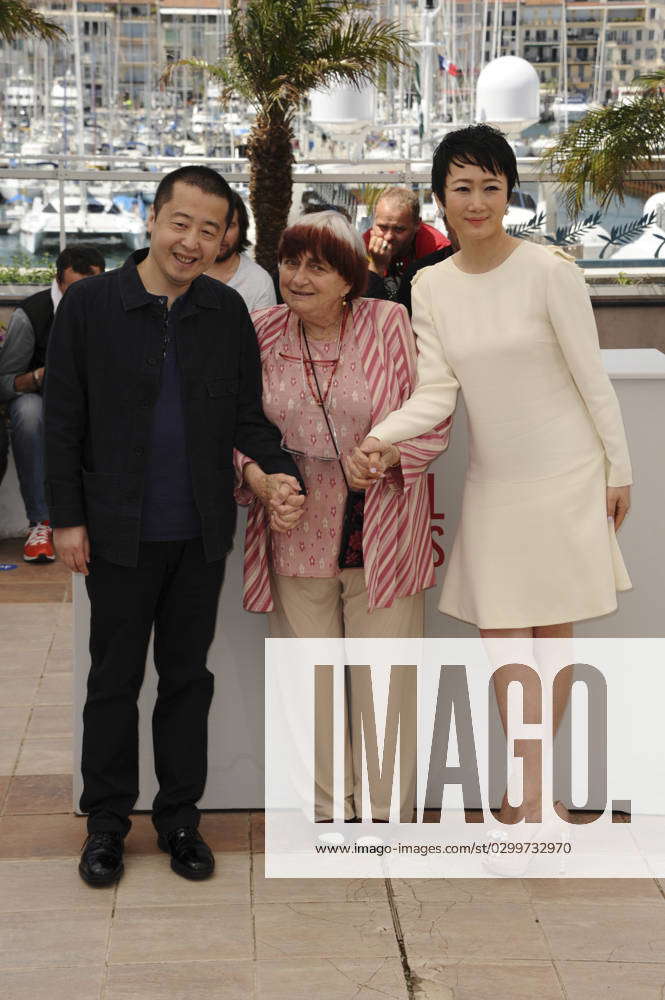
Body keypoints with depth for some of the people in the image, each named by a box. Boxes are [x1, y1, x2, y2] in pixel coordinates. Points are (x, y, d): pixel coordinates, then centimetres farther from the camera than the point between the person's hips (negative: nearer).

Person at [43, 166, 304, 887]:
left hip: (201, 533, 3)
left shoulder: (228, 312, 3)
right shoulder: (90, 304, -5)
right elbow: (62, 420, -3)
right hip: (118, 531, -2)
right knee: (115, 679, 8)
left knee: (188, 676, 12)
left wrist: (276, 470, -12)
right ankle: (106, 822, 23)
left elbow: (247, 414, 8)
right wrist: (67, 517, -6)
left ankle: (179, 817, 26)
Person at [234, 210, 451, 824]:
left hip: (382, 535, -2)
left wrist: (385, 456, -20)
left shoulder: (391, 324, -5)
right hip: (296, 535, 3)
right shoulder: (259, 332, 3)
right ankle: (325, 808, 28)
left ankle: (387, 813, 22)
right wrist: (253, 472, -9)